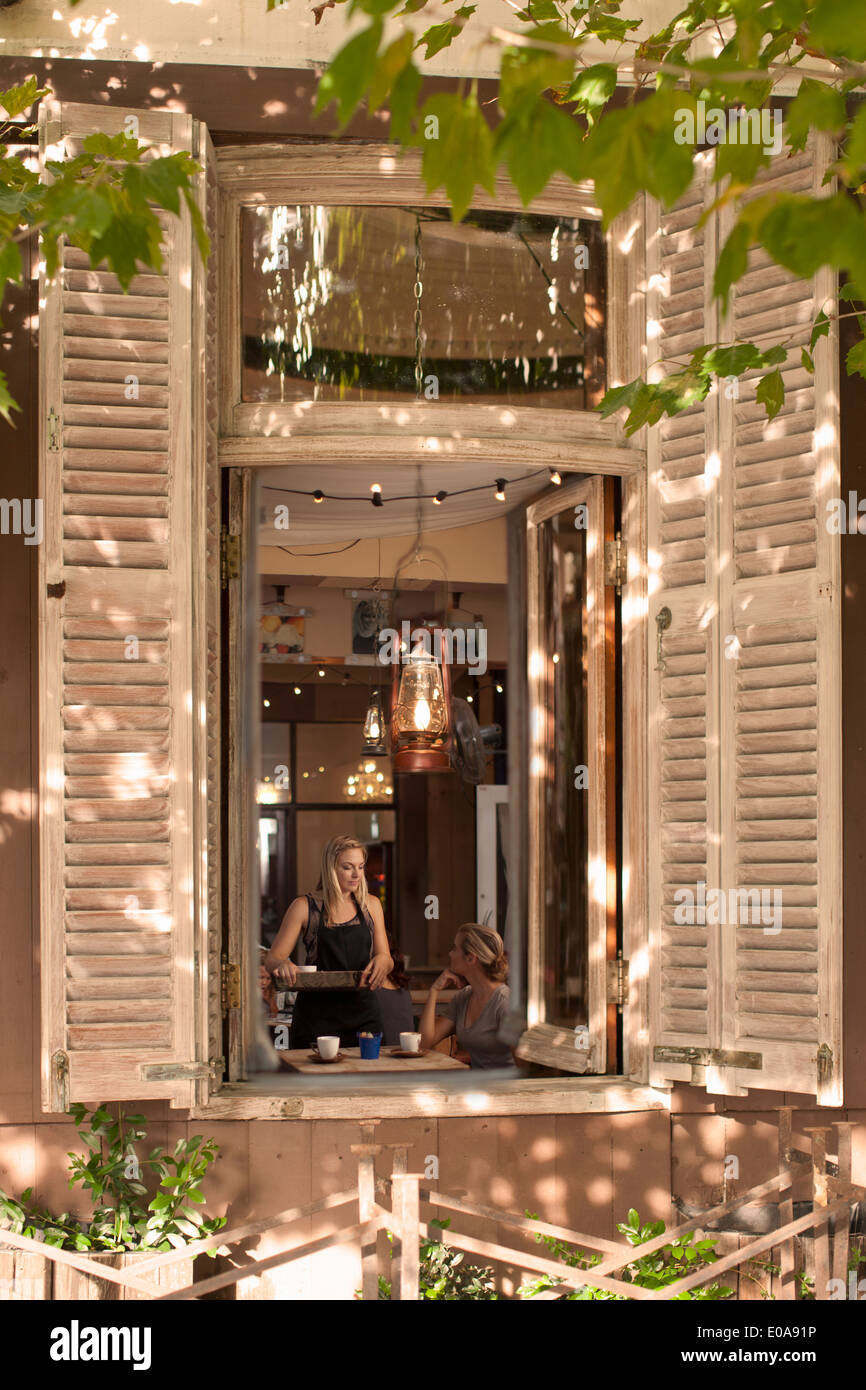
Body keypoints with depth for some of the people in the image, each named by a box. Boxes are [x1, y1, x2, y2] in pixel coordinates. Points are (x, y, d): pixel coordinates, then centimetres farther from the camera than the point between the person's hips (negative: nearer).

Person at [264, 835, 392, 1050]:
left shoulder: (370, 905, 10)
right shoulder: (305, 907, 1)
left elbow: (387, 961, 11)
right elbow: (272, 959, 1)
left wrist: (382, 961, -13)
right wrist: (281, 965, -23)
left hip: (361, 1015, 2)